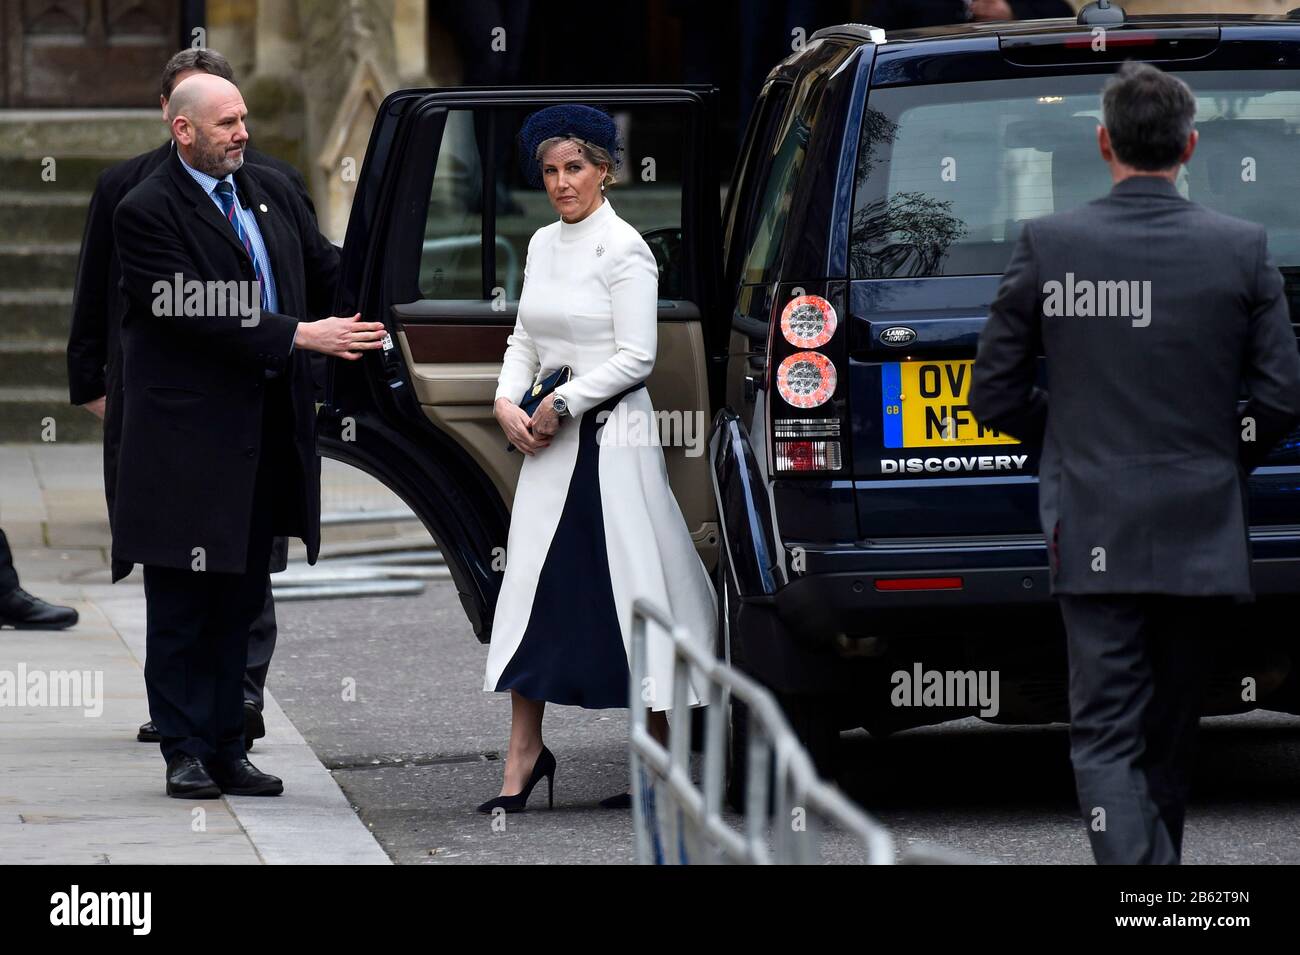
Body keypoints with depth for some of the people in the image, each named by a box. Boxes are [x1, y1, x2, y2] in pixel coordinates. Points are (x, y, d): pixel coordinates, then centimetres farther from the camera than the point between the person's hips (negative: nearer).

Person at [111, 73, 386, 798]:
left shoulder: (272, 192, 12)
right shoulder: (147, 212, -10)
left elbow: (328, 272, 16)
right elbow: (197, 317, -18)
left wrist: (371, 321, -2)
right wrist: (300, 335, -21)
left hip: (268, 431, 6)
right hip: (188, 433, -6)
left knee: (240, 600, 11)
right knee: (183, 605, 0)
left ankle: (227, 747, 16)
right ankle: (186, 752, 5)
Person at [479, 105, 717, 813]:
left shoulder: (623, 250, -10)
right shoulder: (542, 245, 12)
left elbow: (635, 358, -13)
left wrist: (563, 404, -13)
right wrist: (508, 402, 0)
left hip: (612, 433, -7)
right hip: (549, 439, 7)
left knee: (632, 587, -2)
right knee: (534, 586, 2)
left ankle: (662, 755, 7)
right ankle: (524, 753, 6)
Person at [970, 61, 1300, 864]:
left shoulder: (1048, 246, -4)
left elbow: (995, 395, 0)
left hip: (1095, 534, -1)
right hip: (1203, 539, 2)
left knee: (1106, 736, -4)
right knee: (1171, 736, 16)